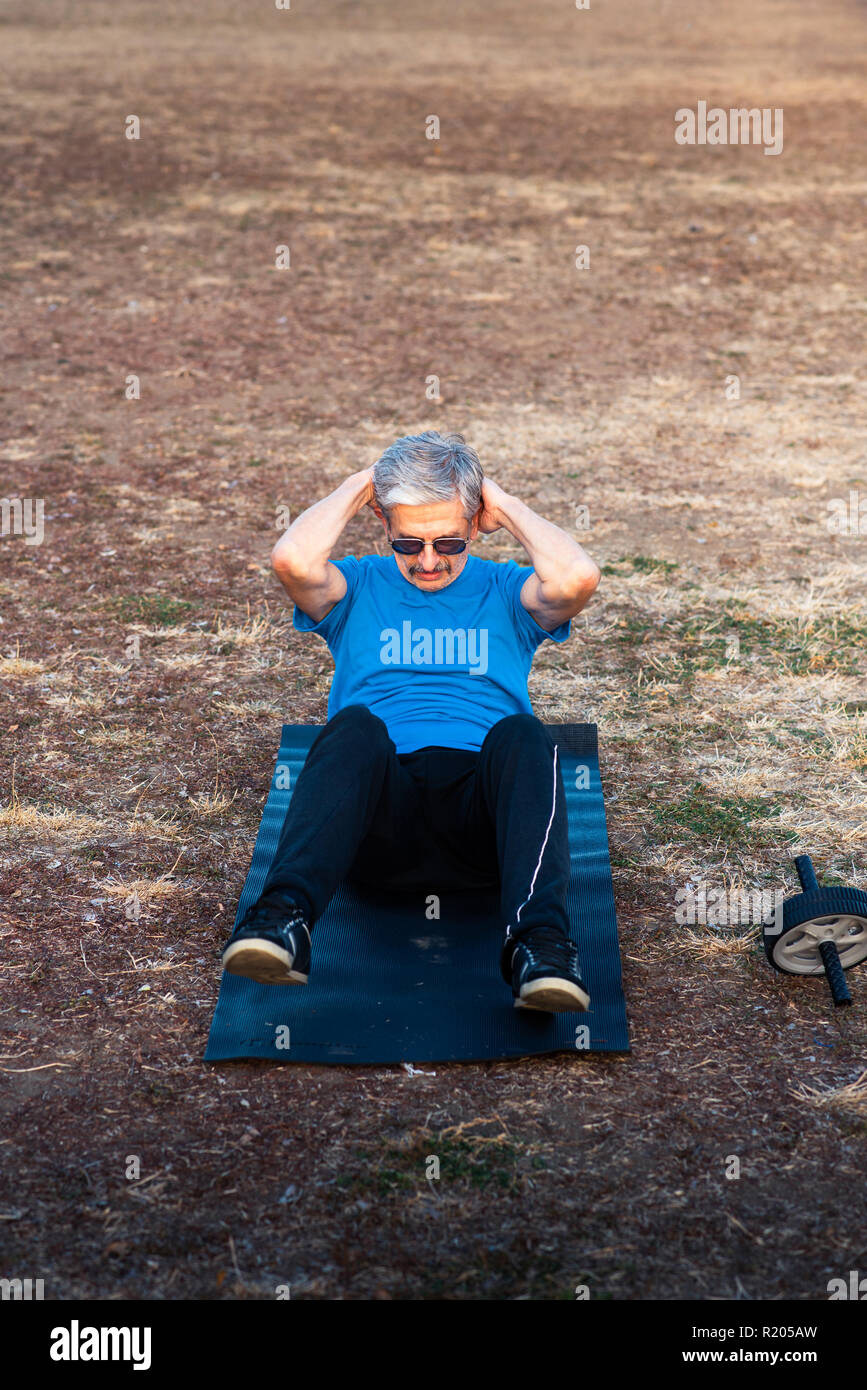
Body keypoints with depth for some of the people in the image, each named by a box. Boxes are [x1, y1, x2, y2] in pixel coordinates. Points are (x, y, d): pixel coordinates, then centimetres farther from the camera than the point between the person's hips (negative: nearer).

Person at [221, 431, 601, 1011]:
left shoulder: (506, 591, 23)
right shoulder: (359, 587, 24)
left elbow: (578, 576, -2)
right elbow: (293, 560, -2)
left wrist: (505, 504, 11)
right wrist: (360, 484, 12)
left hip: (480, 815, 0)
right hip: (377, 811, 0)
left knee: (521, 734, -33)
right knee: (354, 724, -33)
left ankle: (539, 944, -49)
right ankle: (283, 918, -50)